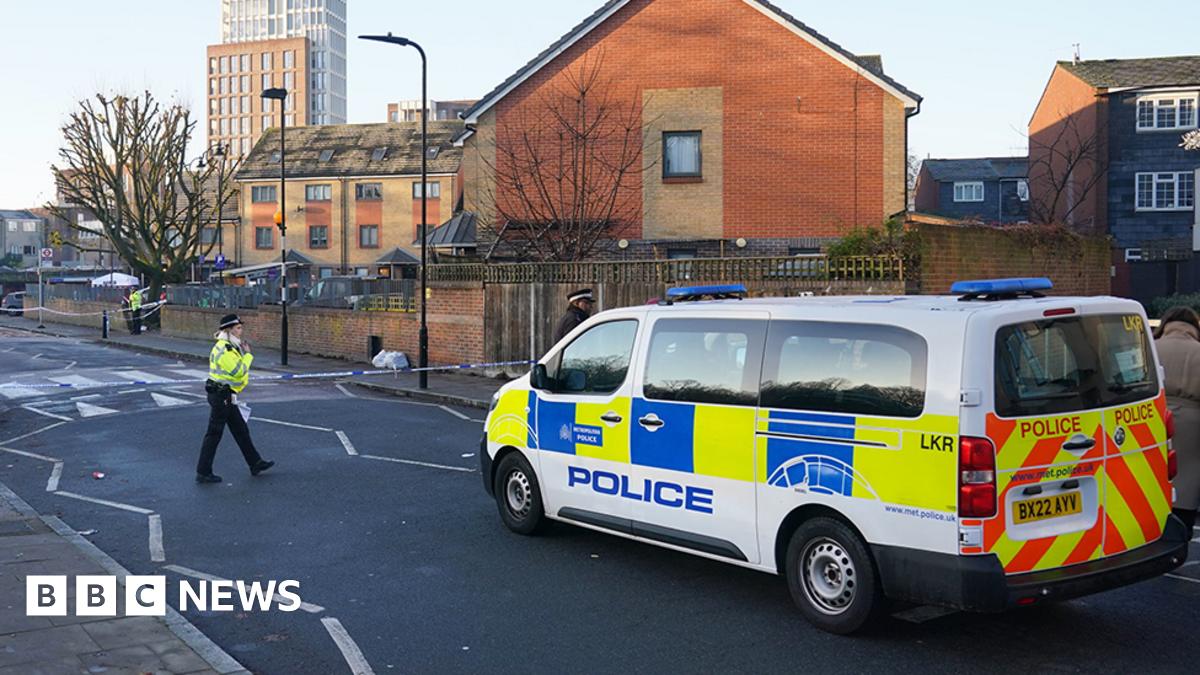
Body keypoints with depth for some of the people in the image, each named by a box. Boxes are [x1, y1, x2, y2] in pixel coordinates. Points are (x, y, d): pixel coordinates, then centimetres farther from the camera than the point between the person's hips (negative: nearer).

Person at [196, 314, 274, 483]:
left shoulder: (230, 347, 14)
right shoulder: (224, 350, -20)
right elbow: (239, 371, -24)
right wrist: (247, 354, -13)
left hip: (227, 397, 11)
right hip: (221, 397, -11)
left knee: (241, 431, 16)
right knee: (214, 434, -4)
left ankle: (255, 463, 25)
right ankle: (203, 472, 3)